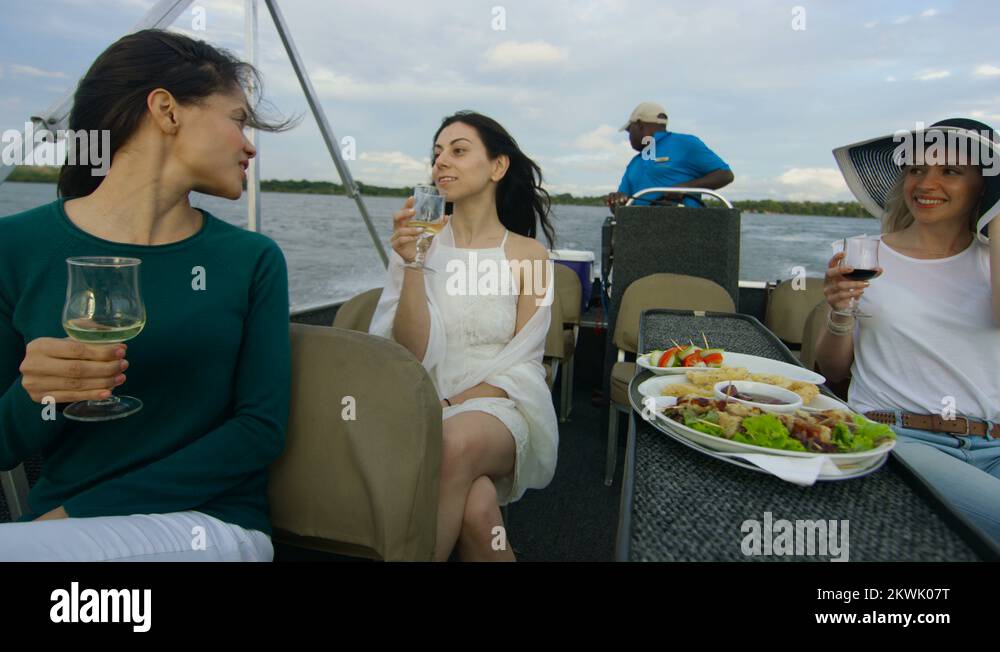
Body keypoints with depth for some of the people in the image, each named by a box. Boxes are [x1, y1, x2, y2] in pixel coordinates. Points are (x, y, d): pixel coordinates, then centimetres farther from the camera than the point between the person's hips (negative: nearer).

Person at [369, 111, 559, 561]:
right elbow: (411, 355, -6)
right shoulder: (419, 243, 3)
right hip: (427, 407, 0)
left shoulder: (528, 253, 4)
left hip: (498, 405, 1)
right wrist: (412, 264, -18)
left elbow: (523, 363, 2)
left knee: (458, 443, -36)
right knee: (474, 508, -32)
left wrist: (457, 404, -12)